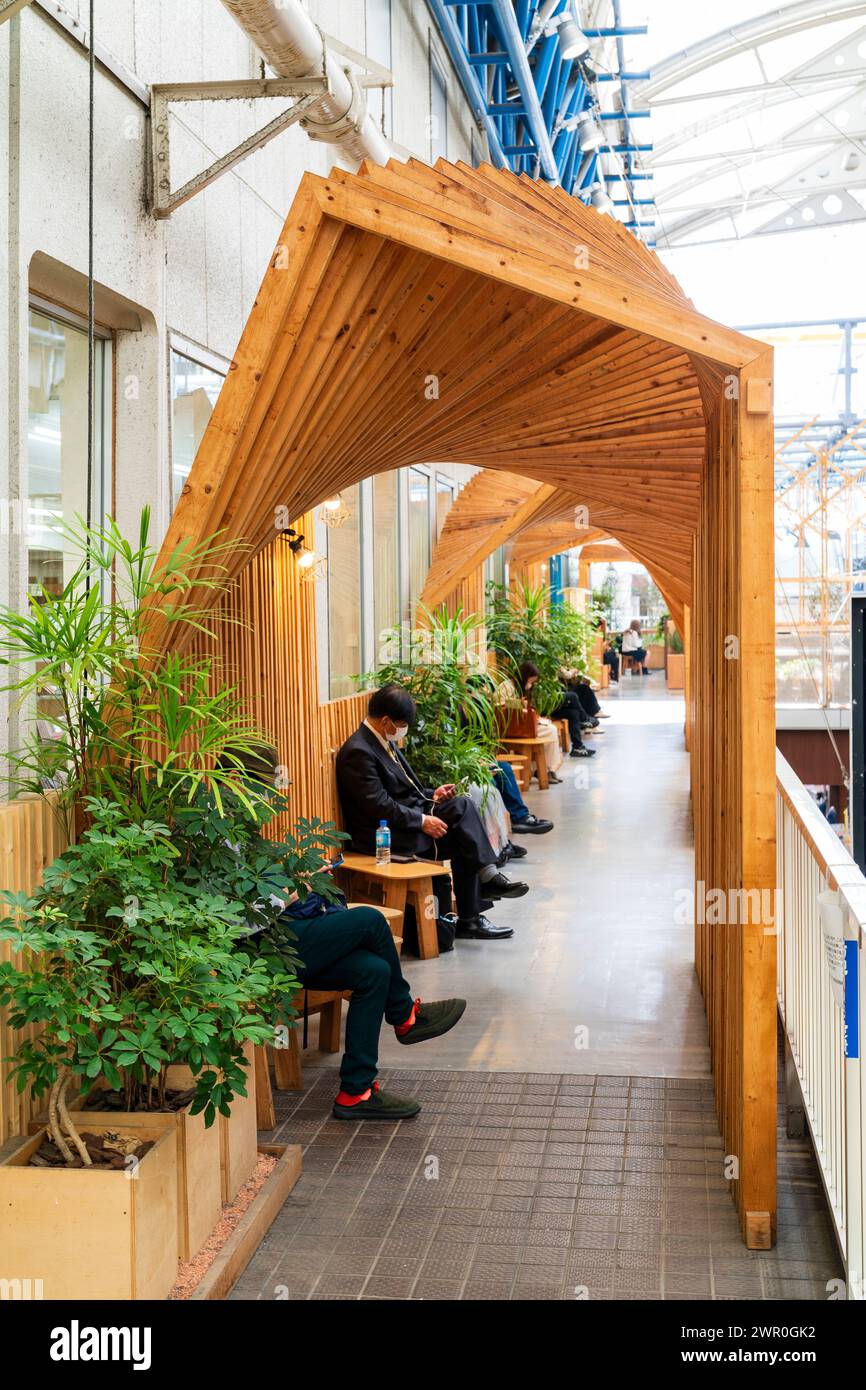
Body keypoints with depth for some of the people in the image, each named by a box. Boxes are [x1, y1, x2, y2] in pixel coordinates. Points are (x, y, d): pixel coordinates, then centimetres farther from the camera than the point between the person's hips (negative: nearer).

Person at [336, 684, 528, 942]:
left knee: (461, 805, -12)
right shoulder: (358, 752, -20)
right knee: (463, 842, -16)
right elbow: (380, 806, -23)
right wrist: (422, 821, -21)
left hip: (408, 814, 9)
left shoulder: (382, 741, 11)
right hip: (383, 834, -9)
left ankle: (487, 877, -15)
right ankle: (469, 919, -9)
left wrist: (431, 795, 6)